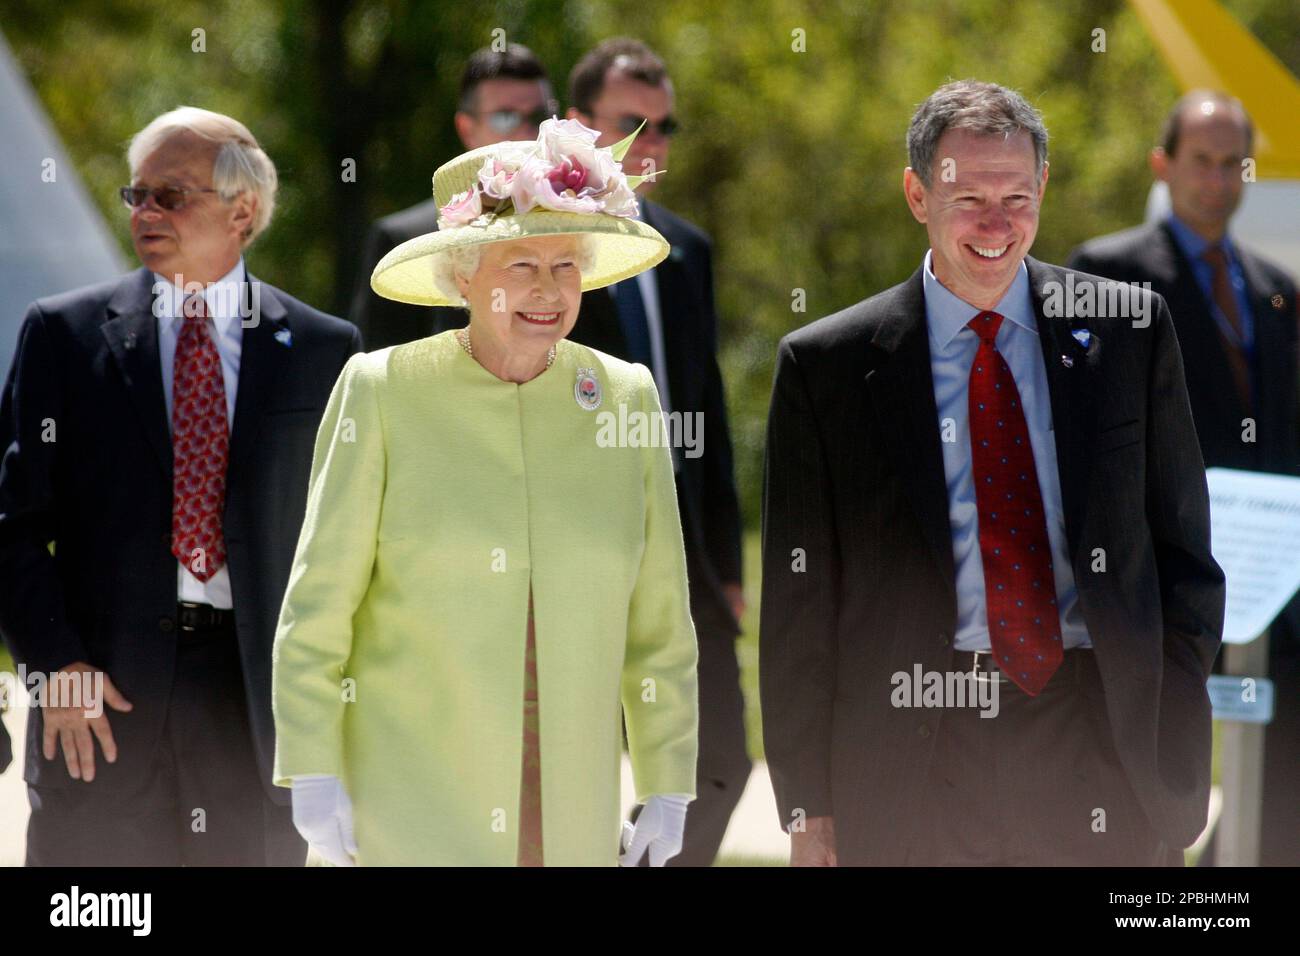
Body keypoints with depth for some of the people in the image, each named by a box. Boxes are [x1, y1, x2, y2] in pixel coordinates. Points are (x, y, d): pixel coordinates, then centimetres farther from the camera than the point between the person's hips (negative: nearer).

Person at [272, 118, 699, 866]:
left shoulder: (625, 396, 2)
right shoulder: (383, 391, -6)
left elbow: (658, 619, 6)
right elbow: (319, 600, -5)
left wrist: (669, 787, 4)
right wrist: (312, 771, -10)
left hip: (569, 804, 3)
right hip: (409, 798, -3)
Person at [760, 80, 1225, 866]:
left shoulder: (1129, 331, 6)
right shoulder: (828, 366, 2)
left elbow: (1182, 551, 9)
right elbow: (799, 601, 4)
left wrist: (1178, 765, 3)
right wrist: (809, 806, 0)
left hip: (1101, 745, 1)